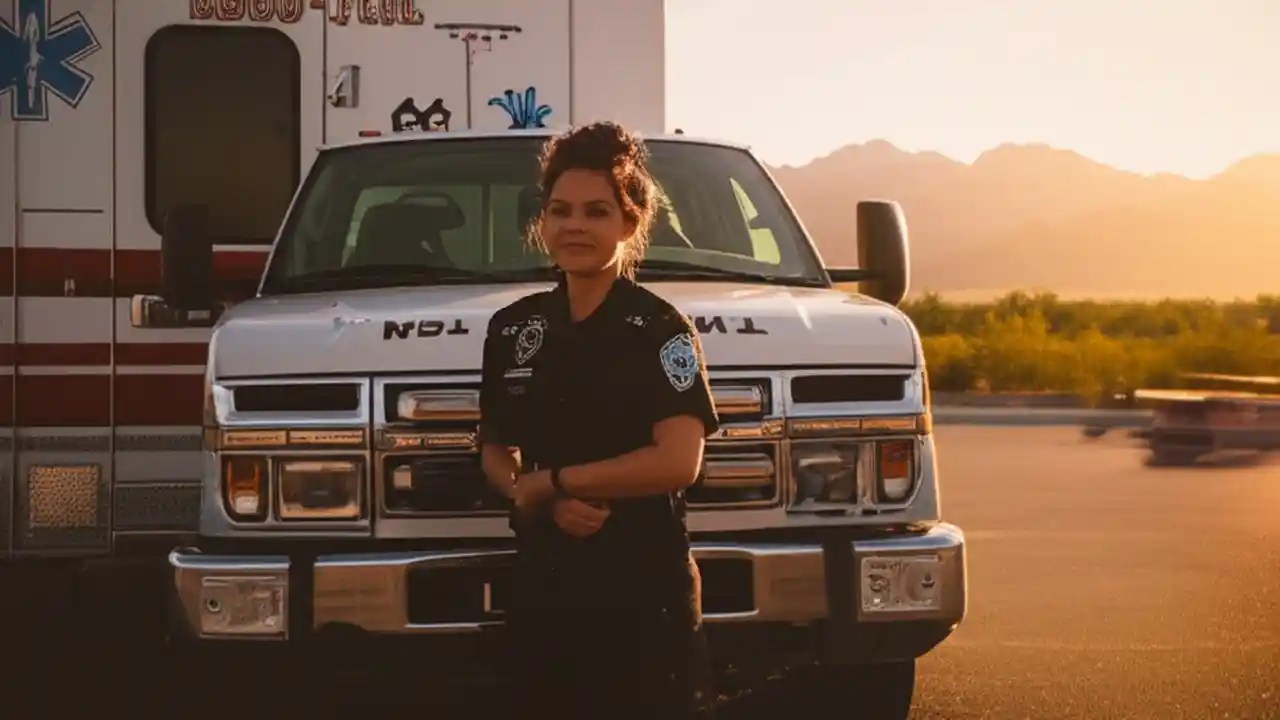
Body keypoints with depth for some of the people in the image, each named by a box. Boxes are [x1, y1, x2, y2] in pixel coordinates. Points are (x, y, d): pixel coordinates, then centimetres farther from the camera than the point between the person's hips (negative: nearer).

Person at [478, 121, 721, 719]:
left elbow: (678, 463, -19)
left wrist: (550, 481, -12)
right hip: (542, 582, 5)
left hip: (643, 588, -5)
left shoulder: (659, 329, -7)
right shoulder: (513, 329, 9)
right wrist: (545, 504, -6)